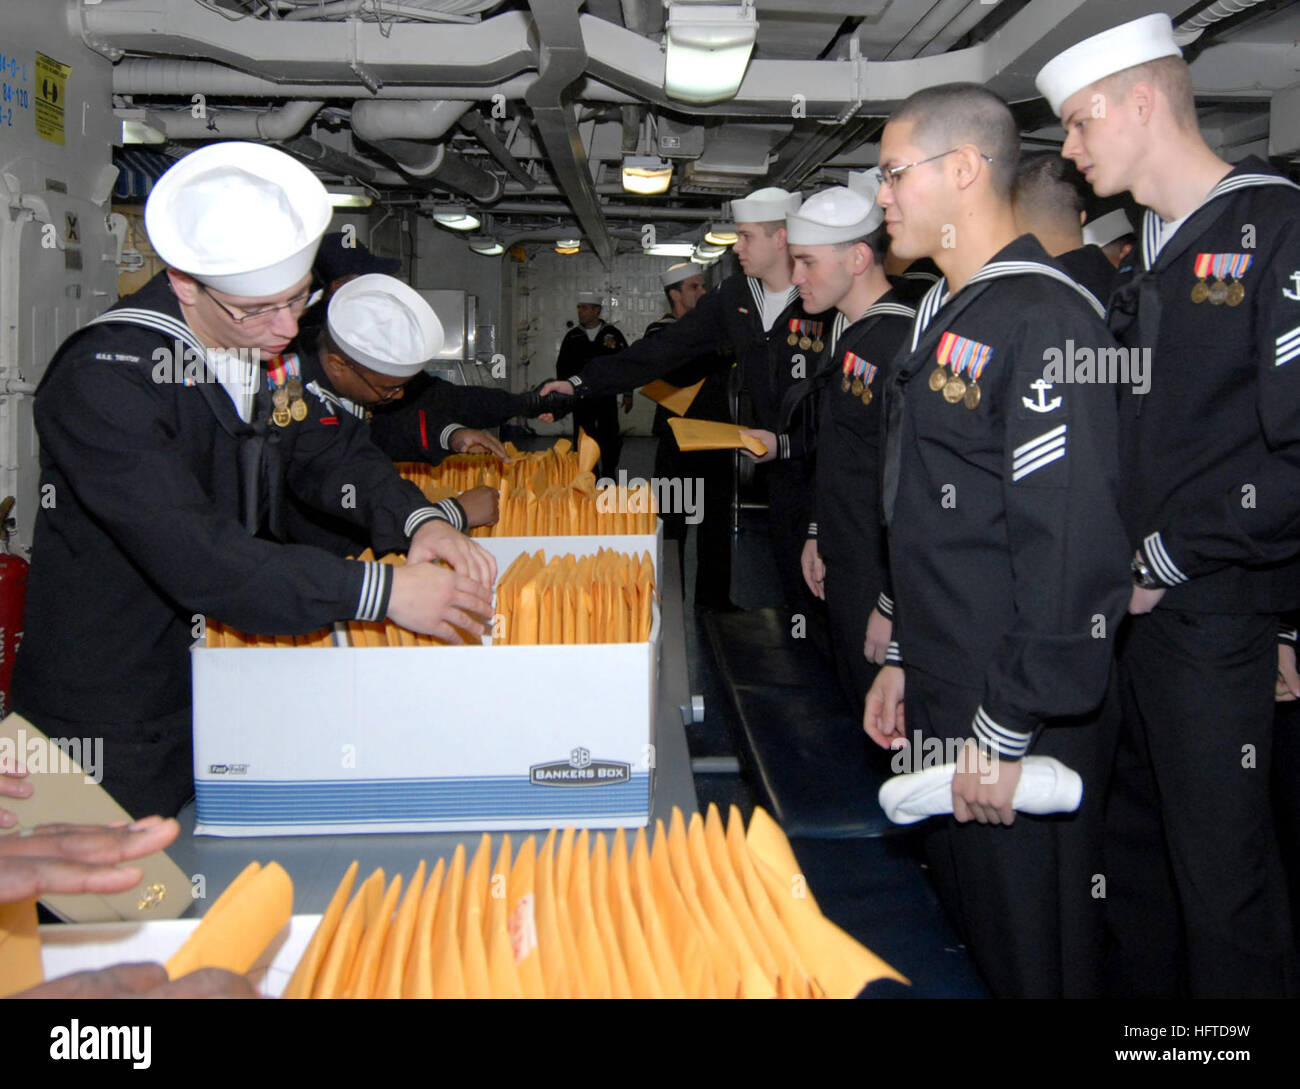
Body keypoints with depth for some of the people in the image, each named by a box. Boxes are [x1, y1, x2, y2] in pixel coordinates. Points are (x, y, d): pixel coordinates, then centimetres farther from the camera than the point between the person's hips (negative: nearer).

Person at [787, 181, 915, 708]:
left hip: (881, 584, -9)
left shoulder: (901, 344, -22)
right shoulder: (848, 333, 10)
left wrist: (894, 607, -21)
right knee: (856, 710, 20)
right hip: (841, 567, 9)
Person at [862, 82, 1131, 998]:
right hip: (941, 702, 9)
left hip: (1022, 724, -9)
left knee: (1033, 954, 8)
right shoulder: (943, 319, 13)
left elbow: (1072, 548, -23)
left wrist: (1008, 732, -21)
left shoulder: (1045, 320, -18)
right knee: (959, 930, 21)